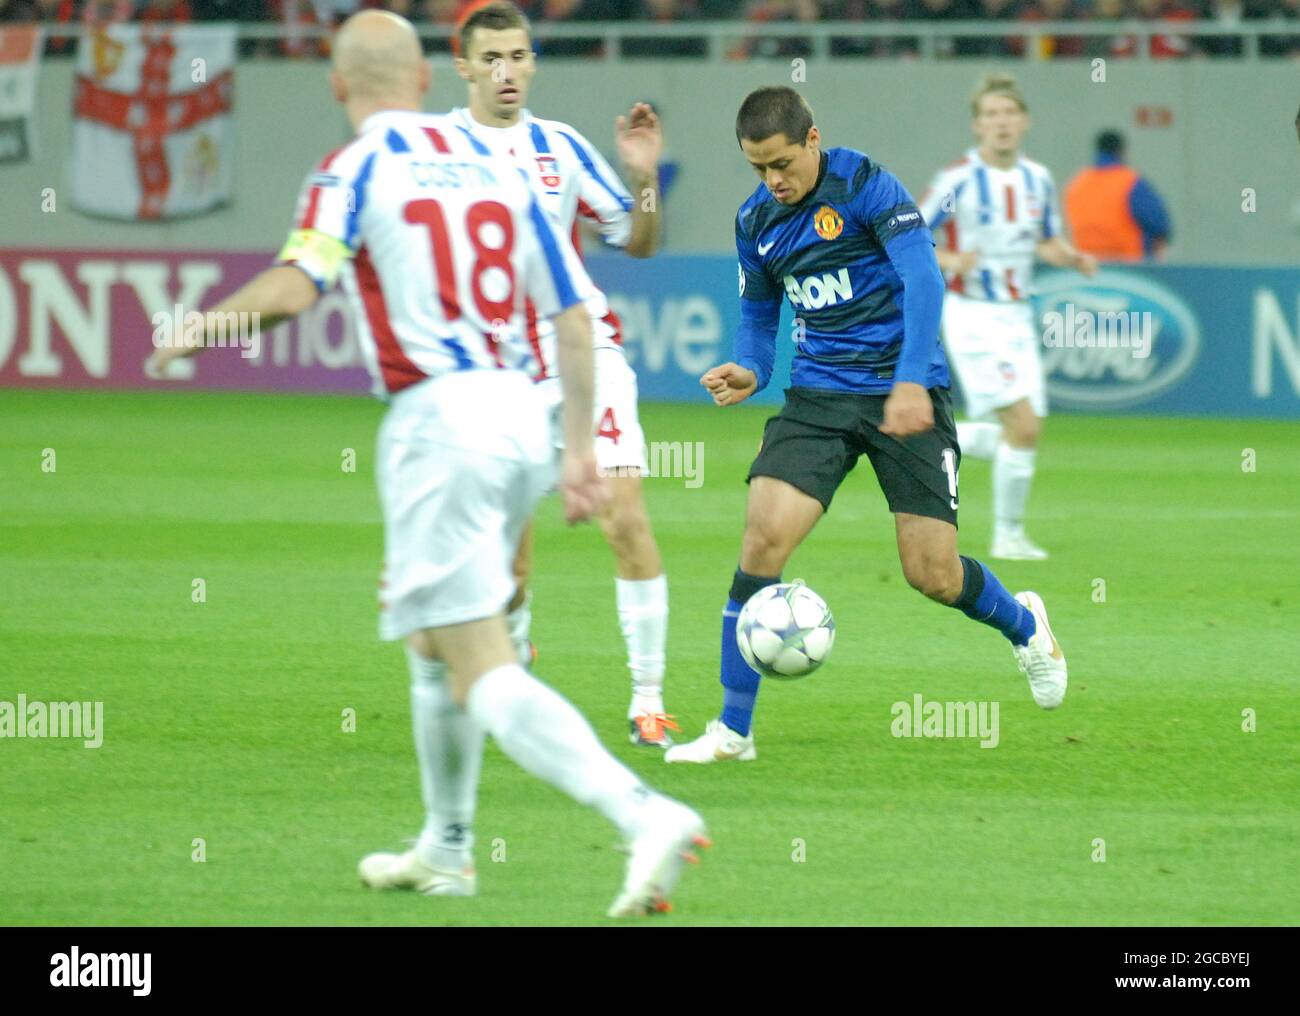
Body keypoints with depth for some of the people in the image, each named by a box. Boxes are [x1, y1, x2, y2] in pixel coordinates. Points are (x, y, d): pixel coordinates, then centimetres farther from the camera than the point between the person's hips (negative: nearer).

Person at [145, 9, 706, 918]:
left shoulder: (356, 169, -3)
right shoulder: (491, 165, 15)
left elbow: (295, 287, -18)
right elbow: (574, 314, 12)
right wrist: (580, 449, 17)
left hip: (439, 416, -7)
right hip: (523, 412, 7)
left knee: (483, 670, -12)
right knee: (431, 635, 27)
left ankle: (644, 815, -31)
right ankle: (447, 849, 36)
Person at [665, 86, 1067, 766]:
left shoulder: (865, 184, -11)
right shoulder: (756, 220, 6)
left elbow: (923, 279, -19)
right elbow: (759, 312, 20)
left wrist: (911, 381, -30)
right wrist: (750, 370, -3)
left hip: (905, 395, -4)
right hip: (818, 396, 4)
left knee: (933, 576, -3)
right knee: (764, 536, -16)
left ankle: (1024, 626, 34)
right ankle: (732, 730, -9)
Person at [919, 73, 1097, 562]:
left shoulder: (1038, 179, 6)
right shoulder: (958, 180, -12)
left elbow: (1048, 242, 19)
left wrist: (1074, 259, -2)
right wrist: (949, 259, -26)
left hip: (1017, 318, 7)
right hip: (973, 315, -7)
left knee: (1022, 432, 4)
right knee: (1023, 425, -16)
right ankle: (1008, 535, -1)